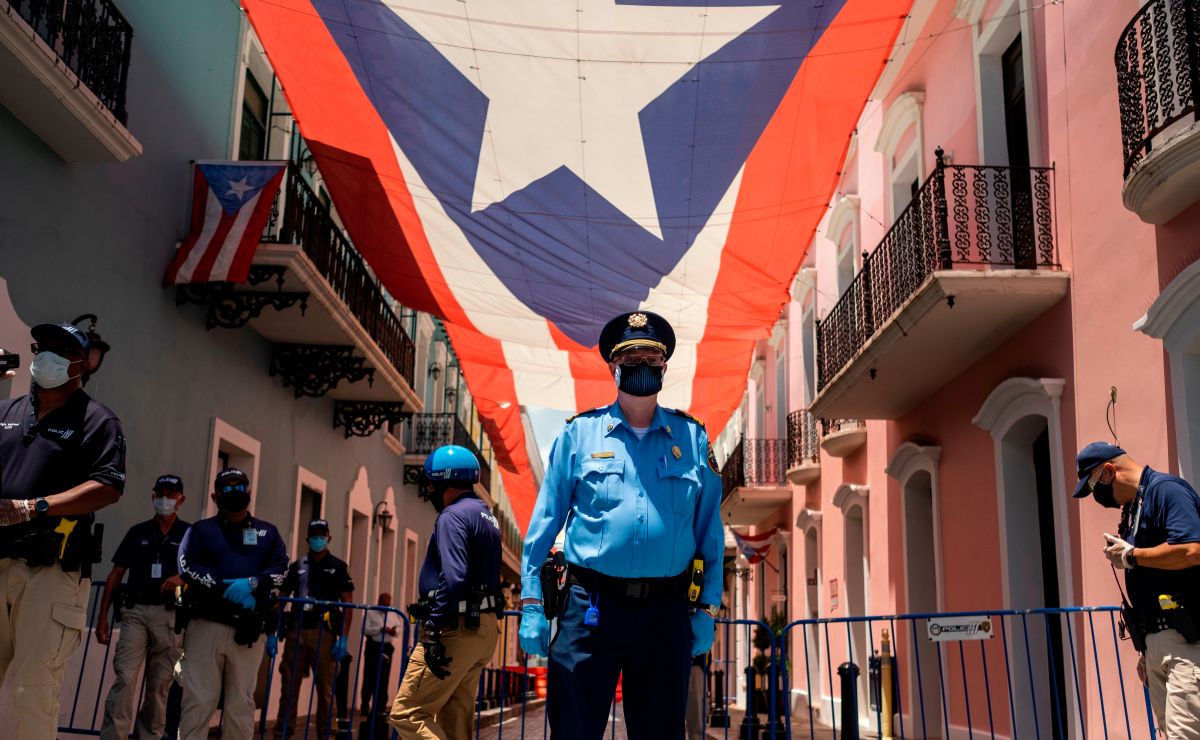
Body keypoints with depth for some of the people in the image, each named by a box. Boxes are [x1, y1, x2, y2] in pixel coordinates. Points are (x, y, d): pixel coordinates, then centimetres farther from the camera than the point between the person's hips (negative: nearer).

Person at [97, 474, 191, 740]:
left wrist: (182, 579, -16)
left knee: (159, 686, 4)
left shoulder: (190, 534, 7)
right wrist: (102, 617, 5)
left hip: (170, 616, 0)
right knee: (124, 679, -11)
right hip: (135, 611, 1)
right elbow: (115, 575, 11)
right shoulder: (137, 533, 11)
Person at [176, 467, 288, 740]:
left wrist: (252, 583, -17)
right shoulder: (201, 530, 11)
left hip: (250, 630, 2)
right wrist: (226, 589, -16)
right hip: (207, 624, -2)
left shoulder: (267, 532, 16)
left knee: (242, 702, 4)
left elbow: (282, 569, 2)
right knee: (199, 700, -5)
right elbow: (188, 567, -5)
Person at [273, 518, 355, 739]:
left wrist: (343, 638, -7)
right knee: (289, 686, 4)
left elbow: (347, 604, 3)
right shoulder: (297, 566, 16)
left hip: (324, 633, -2)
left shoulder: (338, 566, 8)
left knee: (326, 688, -1)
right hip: (295, 632, 2)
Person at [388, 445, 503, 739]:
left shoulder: (453, 516, -11)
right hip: (485, 626, 10)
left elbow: (453, 578, -23)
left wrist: (433, 632, -23)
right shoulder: (487, 517, 18)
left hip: (457, 628, -10)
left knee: (406, 714, -7)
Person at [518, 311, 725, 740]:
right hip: (591, 608, -1)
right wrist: (531, 605, -1)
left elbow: (710, 533, 9)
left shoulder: (692, 438, 8)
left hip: (666, 612, 2)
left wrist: (707, 609, 5)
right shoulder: (580, 434, 5)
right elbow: (544, 523, 4)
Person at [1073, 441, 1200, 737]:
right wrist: (1144, 648, 22)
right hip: (1155, 640, 9)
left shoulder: (1165, 490, -9)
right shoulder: (1133, 508, 19)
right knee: (1170, 730, 8)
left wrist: (1130, 555, -12)